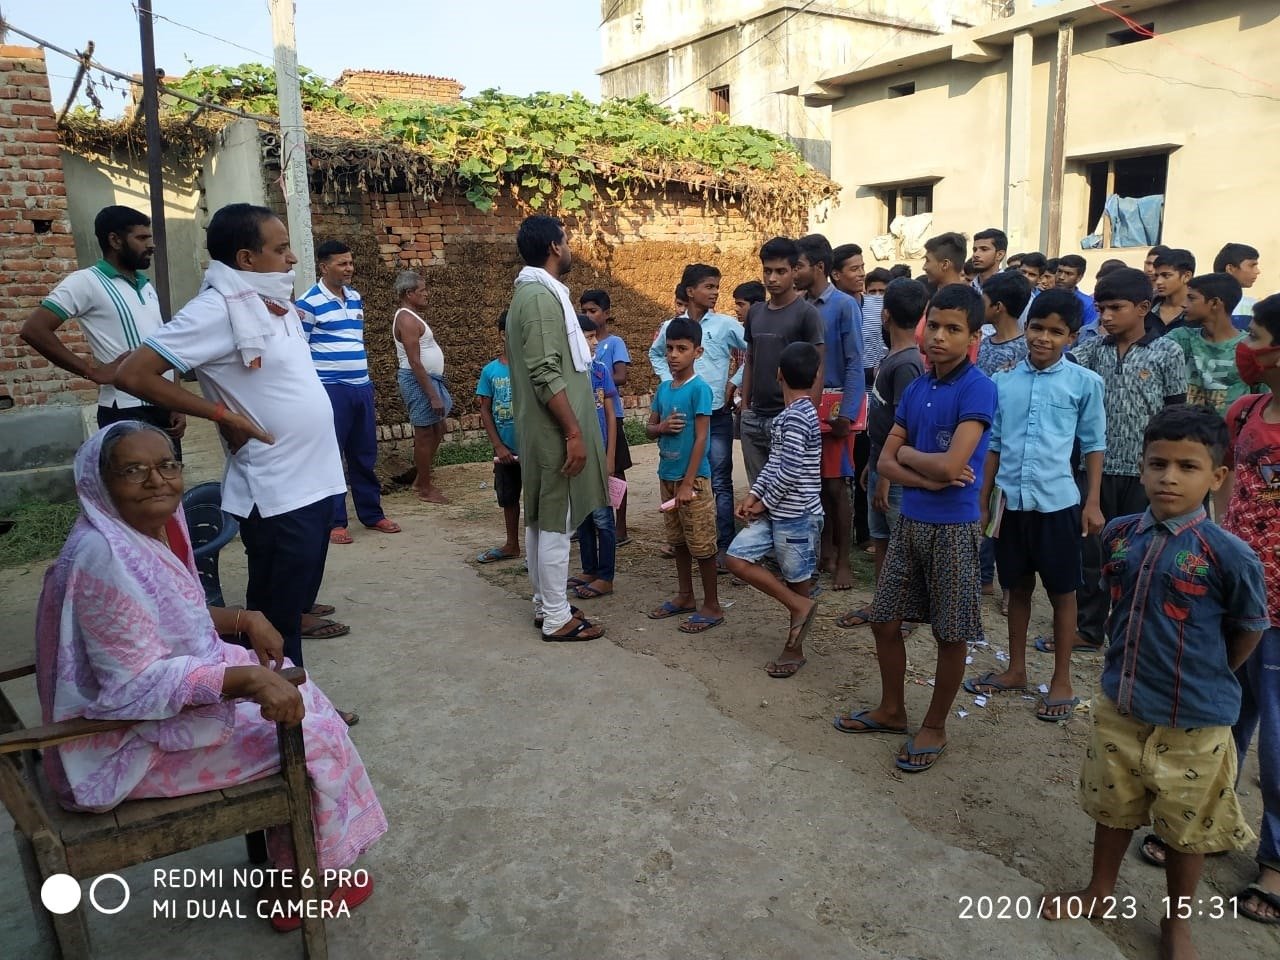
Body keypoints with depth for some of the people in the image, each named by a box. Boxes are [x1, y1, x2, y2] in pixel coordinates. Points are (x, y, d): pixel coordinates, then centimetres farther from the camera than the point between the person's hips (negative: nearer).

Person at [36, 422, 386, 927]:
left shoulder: (160, 525, -1)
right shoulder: (105, 557, -29)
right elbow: (138, 684, -29)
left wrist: (245, 619, -1)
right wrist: (247, 678, -34)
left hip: (162, 693, 9)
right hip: (132, 741, -8)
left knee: (292, 690, 9)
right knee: (311, 732, -6)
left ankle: (294, 856, 22)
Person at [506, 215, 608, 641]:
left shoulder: (535, 293, 15)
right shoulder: (542, 297, -18)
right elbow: (546, 376, -24)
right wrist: (573, 433, -22)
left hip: (543, 430, 11)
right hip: (555, 433, -11)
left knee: (541, 519, 15)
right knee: (556, 523, -3)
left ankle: (546, 605, 26)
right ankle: (557, 619, 7)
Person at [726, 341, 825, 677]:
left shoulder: (796, 416, -19)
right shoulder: (792, 414, 11)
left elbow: (790, 472, -23)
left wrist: (764, 504, -10)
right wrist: (752, 496, 4)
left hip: (797, 515, -10)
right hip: (778, 512, 10)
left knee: (798, 581, 4)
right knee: (737, 559, 5)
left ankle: (794, 650, 17)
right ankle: (799, 606, 14)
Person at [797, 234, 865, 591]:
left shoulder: (845, 305, -8)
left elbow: (854, 364, -10)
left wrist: (846, 414, -15)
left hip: (834, 405, -5)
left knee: (836, 484, -1)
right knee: (815, 482, 11)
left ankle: (843, 561, 10)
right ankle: (826, 551, 24)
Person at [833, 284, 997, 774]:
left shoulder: (978, 387, -14)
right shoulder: (916, 388, 6)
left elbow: (950, 465, -23)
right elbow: (885, 462, 4)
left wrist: (908, 453, -4)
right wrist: (929, 478, -14)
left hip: (953, 527, -7)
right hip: (909, 521, 7)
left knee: (951, 634, 8)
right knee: (884, 619, 14)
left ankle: (934, 727, 26)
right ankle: (891, 709, 35)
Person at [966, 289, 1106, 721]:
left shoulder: (1084, 383, -3)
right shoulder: (1003, 382, 4)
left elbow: (1093, 445, 2)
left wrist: (1092, 502, -3)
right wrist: (982, 499, 9)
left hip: (1058, 502, -3)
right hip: (1011, 501, 3)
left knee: (1062, 592, 8)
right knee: (1017, 588, 15)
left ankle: (1062, 681, 21)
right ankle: (1016, 670, 30)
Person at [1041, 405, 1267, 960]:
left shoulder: (1227, 554, -20)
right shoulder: (1119, 534, -6)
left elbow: (1249, 628, -5)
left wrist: (1206, 680, 4)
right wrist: (1135, 665, 11)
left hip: (1194, 719, -4)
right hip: (1119, 705, 4)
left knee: (1188, 827, 16)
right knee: (1112, 807, 22)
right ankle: (1099, 892, 44)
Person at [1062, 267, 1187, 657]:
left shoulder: (1167, 353, -4)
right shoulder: (1095, 348, 5)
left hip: (1144, 471, -3)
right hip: (1099, 466, 3)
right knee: (1091, 550, 10)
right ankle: (1087, 629, 24)